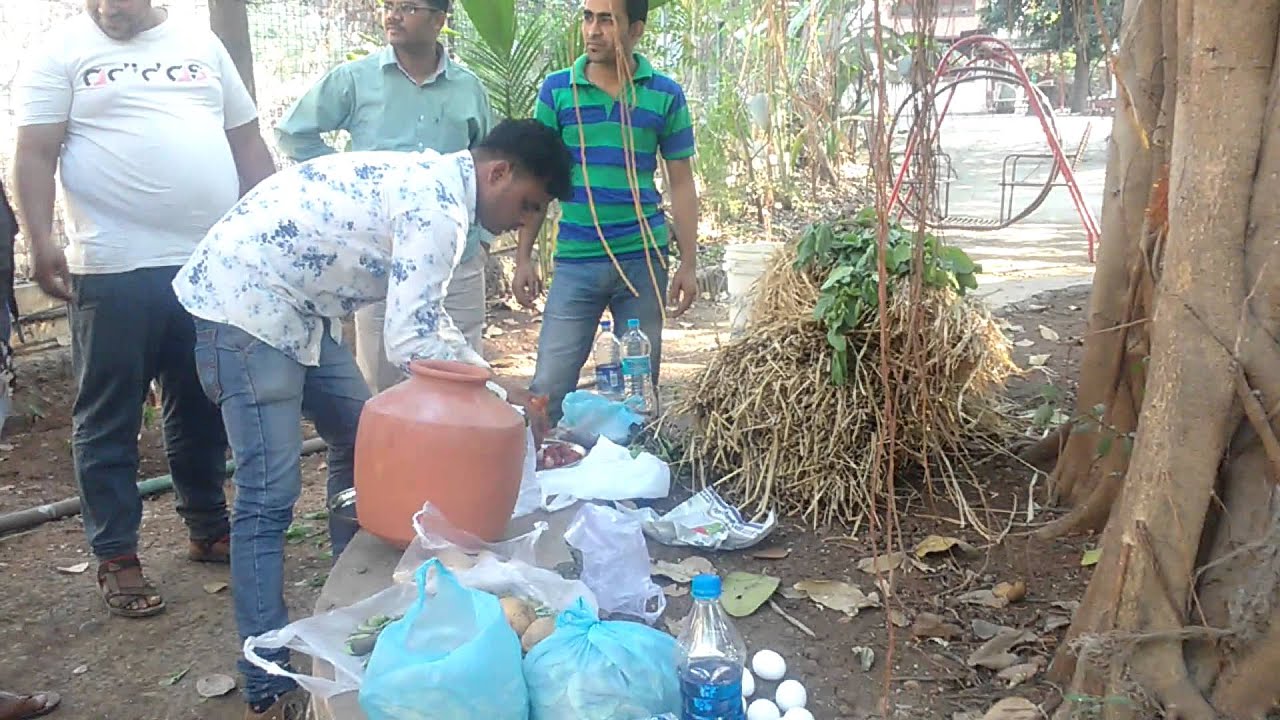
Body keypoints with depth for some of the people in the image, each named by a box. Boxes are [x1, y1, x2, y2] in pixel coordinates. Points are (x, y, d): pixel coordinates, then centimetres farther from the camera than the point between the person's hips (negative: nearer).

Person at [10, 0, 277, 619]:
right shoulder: (62, 53, 4)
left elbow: (246, 141, 16)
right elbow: (35, 154, -2)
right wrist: (40, 241, -15)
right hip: (115, 270, -3)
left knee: (202, 408, 14)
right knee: (108, 419, 3)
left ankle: (208, 529, 30)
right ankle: (116, 557, 15)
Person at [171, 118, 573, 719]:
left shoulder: (430, 183, 11)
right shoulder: (439, 207, -20)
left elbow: (424, 317, 19)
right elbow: (408, 344, -24)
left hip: (289, 304, 11)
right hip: (242, 301, -11)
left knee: (359, 440, 16)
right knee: (270, 494, -11)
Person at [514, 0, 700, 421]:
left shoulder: (666, 95, 3)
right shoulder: (556, 90, 2)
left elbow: (681, 184, 6)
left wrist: (688, 263, 1)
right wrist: (524, 256, 1)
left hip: (644, 260, 1)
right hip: (576, 263, 0)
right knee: (549, 388, -2)